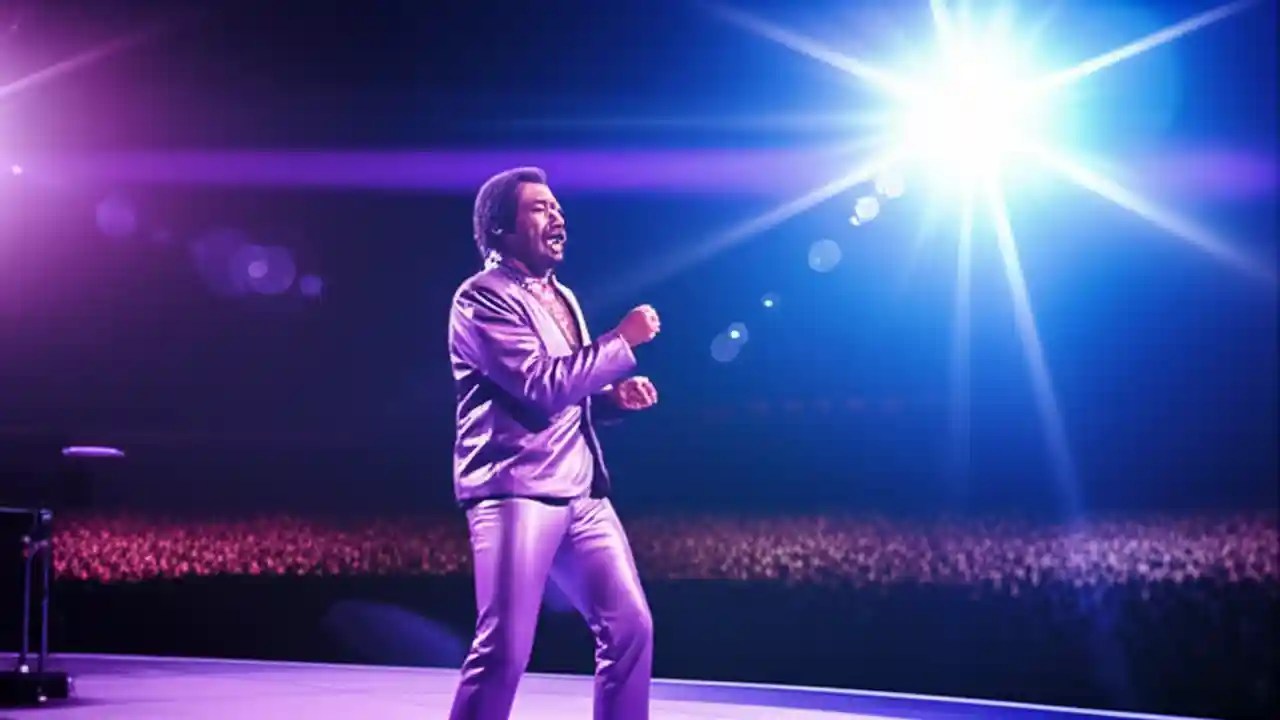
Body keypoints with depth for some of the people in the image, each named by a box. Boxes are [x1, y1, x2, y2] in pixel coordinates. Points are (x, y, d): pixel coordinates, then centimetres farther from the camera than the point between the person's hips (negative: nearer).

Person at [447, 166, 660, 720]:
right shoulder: (483, 298, -8)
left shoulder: (561, 298, 20)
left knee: (630, 627, 5)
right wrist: (622, 341, -13)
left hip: (581, 494, 9)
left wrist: (614, 394, 8)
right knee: (505, 648, -12)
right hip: (515, 492, -8)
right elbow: (542, 384, -20)